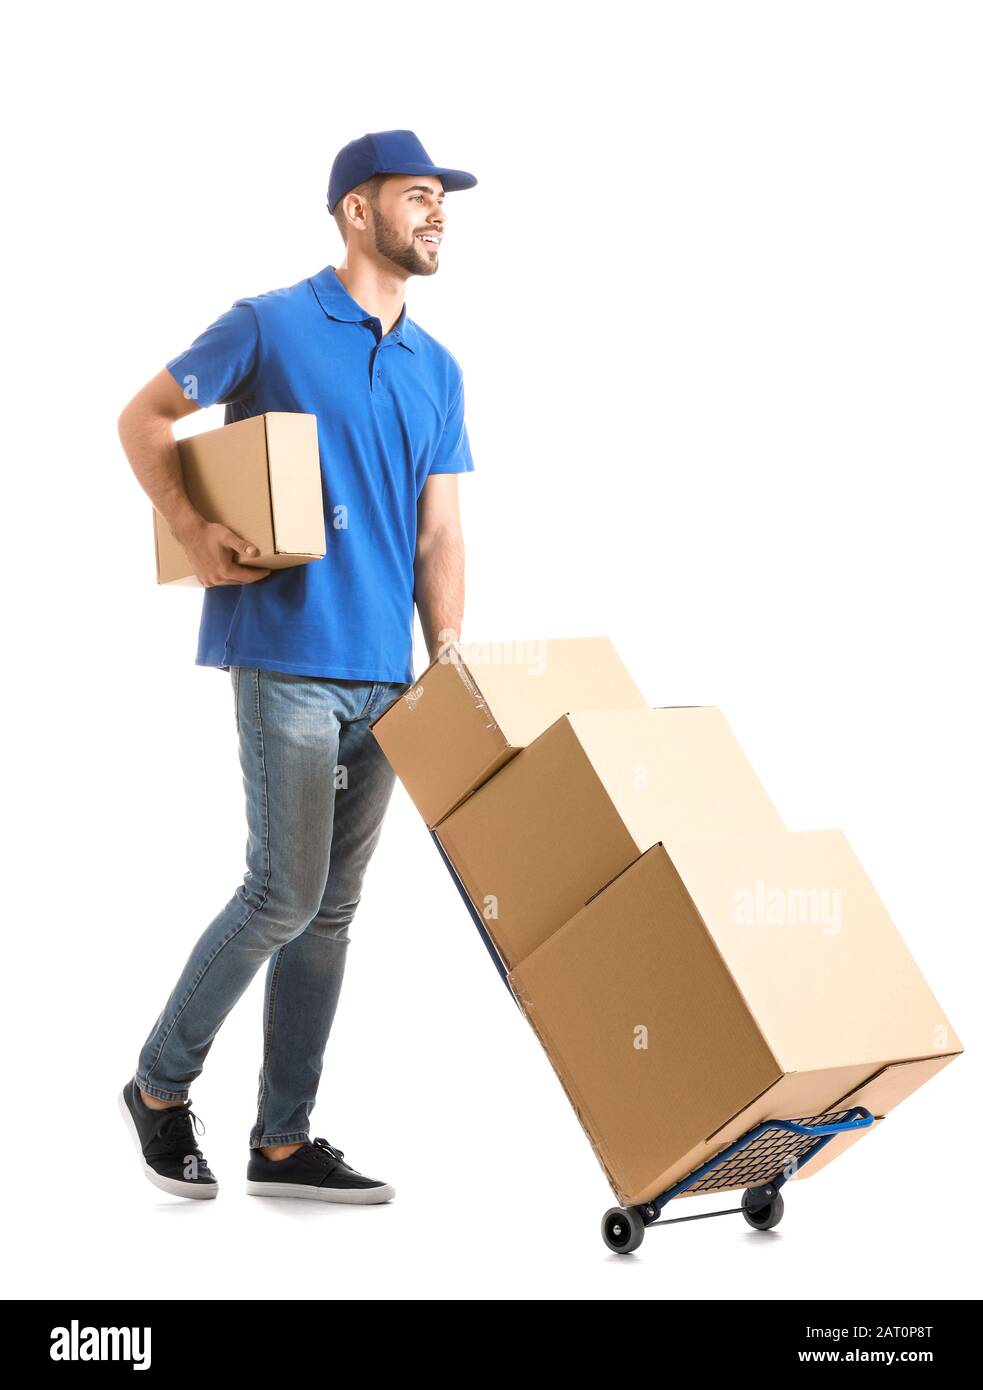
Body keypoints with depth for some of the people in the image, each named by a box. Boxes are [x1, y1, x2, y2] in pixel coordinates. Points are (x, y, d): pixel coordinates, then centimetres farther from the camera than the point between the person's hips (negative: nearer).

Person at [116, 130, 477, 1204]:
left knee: (332, 909, 8)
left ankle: (283, 1141, 17)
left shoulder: (437, 370, 14)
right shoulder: (271, 325, -2)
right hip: (286, 659, -6)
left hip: (383, 673, 6)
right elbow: (144, 418, 4)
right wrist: (194, 535, -9)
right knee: (286, 895, -7)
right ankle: (160, 1084, 14)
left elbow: (438, 534, 12)